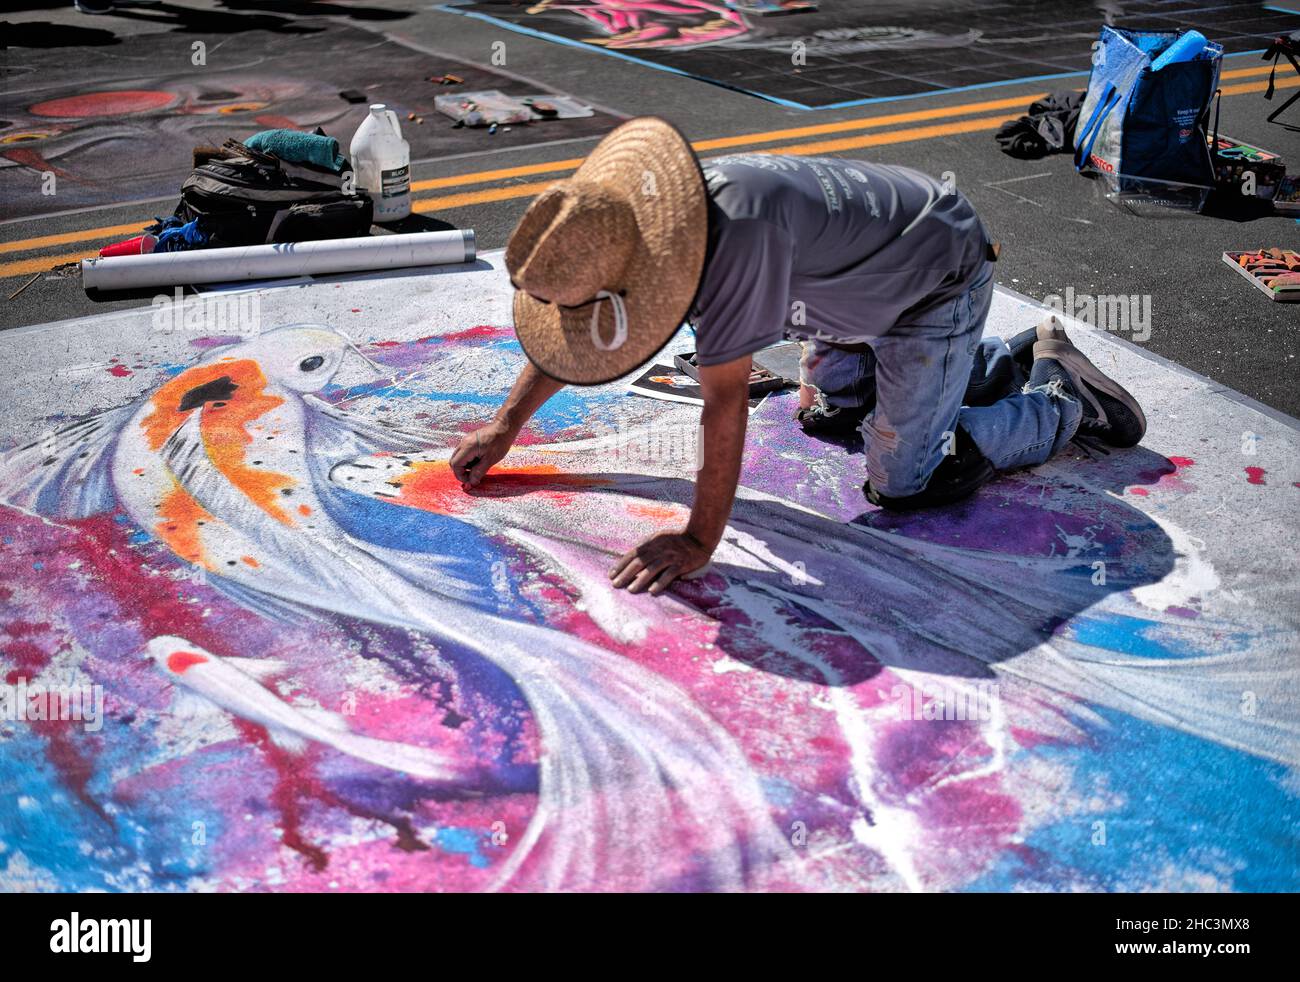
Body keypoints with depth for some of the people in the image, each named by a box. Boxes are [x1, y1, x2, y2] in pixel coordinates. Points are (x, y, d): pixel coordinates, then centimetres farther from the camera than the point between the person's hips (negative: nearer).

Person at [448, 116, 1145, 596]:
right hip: (873, 271, 9)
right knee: (825, 413, 25)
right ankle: (1019, 356, 34)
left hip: (942, 277, -9)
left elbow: (725, 399, -37)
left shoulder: (735, 237, -42)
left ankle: (1063, 404, 13)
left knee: (902, 484, -9)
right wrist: (504, 428, 8)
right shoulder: (643, 214, -14)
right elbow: (564, 336, 2)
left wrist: (698, 542, -30)